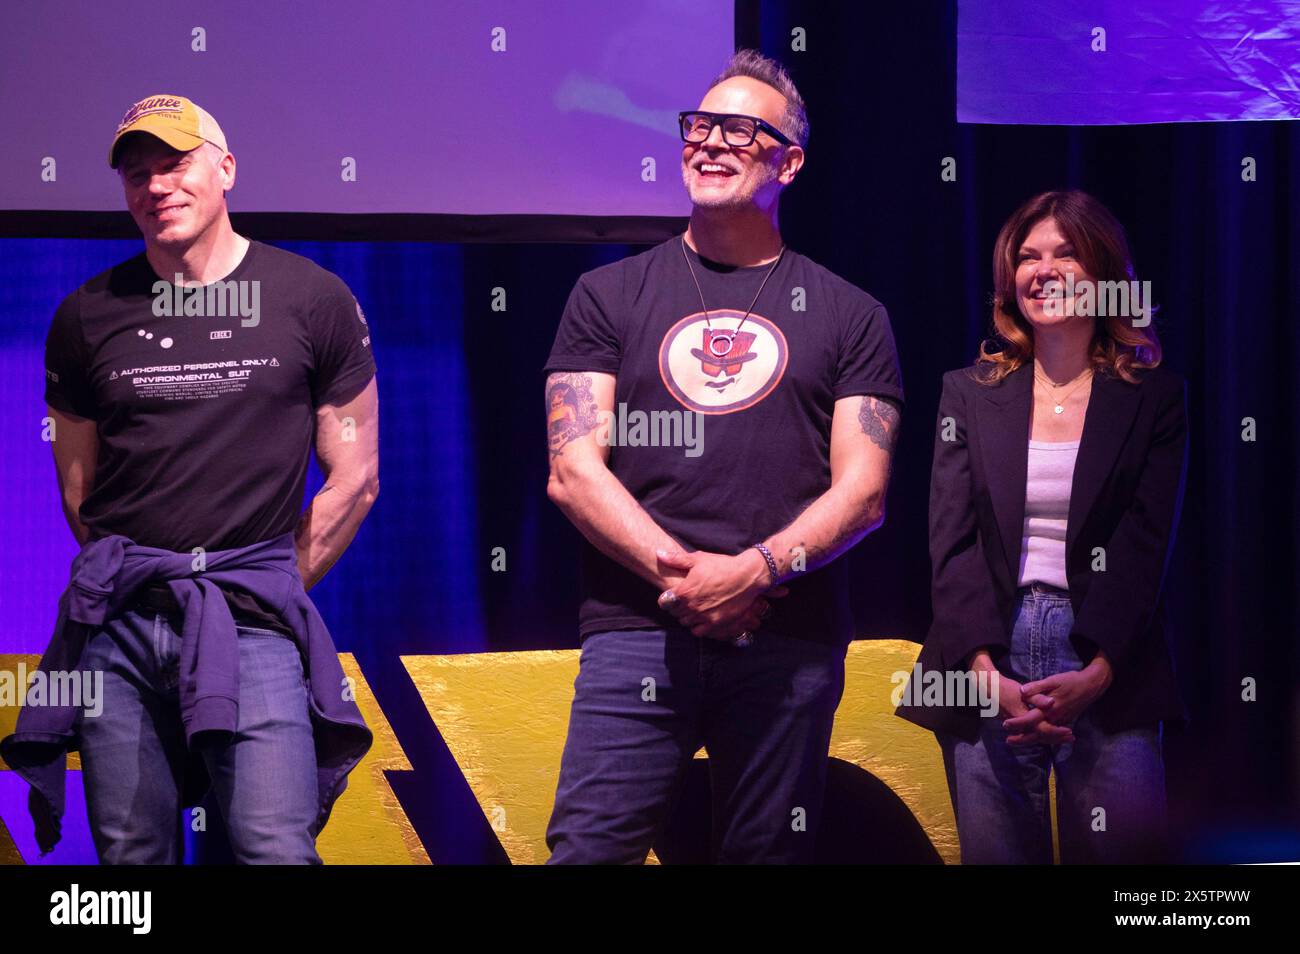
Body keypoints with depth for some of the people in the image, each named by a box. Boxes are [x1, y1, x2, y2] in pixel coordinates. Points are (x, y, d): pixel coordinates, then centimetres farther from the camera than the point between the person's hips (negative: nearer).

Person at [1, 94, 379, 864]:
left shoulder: (314, 301, 4)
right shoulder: (88, 316, 10)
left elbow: (354, 481, 7)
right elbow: (78, 490, 17)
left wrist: (268, 595, 6)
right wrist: (130, 585, 11)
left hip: (251, 622, -2)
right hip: (116, 627, 2)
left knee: (277, 851, -16)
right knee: (132, 856, 4)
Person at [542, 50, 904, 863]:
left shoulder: (849, 315, 12)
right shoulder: (611, 295, 12)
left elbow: (863, 490, 3)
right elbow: (573, 471, 3)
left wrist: (754, 572, -13)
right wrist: (681, 574, -10)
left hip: (788, 639, 1)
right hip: (636, 630, 0)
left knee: (769, 850, 5)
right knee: (589, 847, -10)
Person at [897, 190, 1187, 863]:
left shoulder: (1154, 398, 7)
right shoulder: (969, 392, 11)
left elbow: (1144, 545, -1)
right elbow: (951, 543, 2)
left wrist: (1095, 674, -15)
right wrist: (985, 671, -12)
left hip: (1109, 673, -1)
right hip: (990, 663, 1)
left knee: (1124, 846, -5)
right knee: (997, 851, 2)